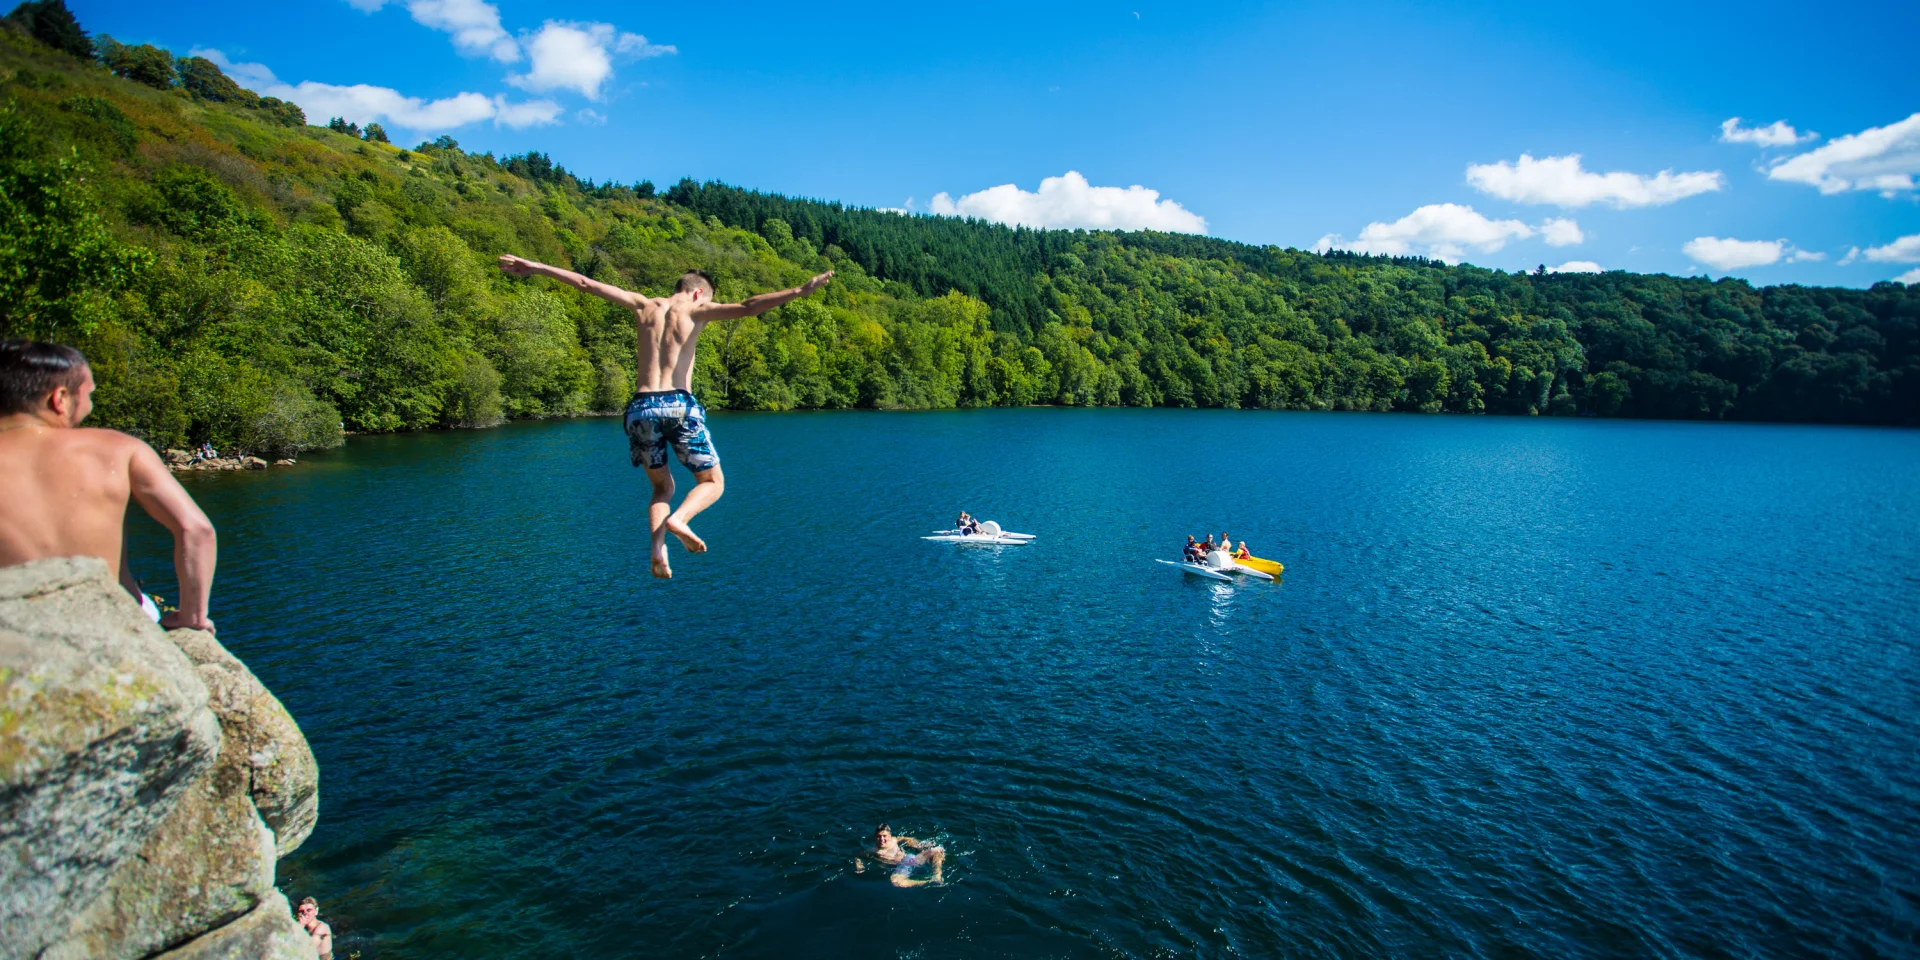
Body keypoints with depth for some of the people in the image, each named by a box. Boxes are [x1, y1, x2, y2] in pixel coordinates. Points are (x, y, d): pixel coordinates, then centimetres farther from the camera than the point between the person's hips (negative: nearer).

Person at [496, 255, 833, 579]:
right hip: (679, 405, -4)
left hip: (642, 407, 4)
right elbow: (748, 307, -10)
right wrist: (800, 290, -14)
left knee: (662, 487, 21)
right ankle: (679, 518, -19)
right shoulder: (696, 310, 4)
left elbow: (586, 283, 17)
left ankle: (658, 546, -5)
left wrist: (535, 267, 26)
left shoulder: (644, 305, 14)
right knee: (713, 482, 12)